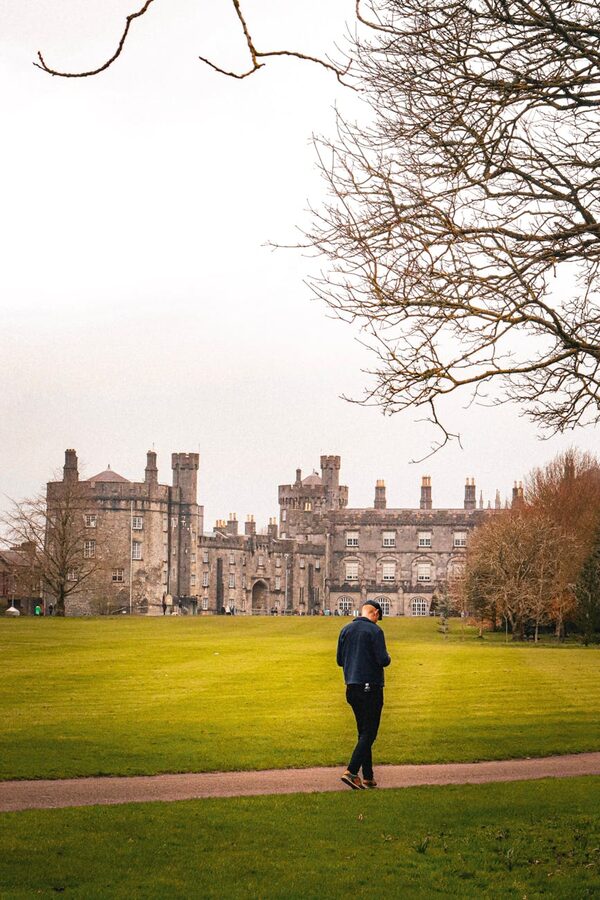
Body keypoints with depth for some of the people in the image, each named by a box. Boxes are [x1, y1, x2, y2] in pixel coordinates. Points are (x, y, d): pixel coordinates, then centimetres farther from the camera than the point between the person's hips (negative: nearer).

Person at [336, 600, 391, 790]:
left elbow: (339, 660, 13)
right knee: (369, 733, -3)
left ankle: (368, 777, 14)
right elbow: (383, 660, -16)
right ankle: (351, 771, -15)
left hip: (352, 687, 7)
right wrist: (387, 658, 5)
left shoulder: (346, 630, 9)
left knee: (363, 732, 14)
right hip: (371, 687, -7)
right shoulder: (374, 631, -11)